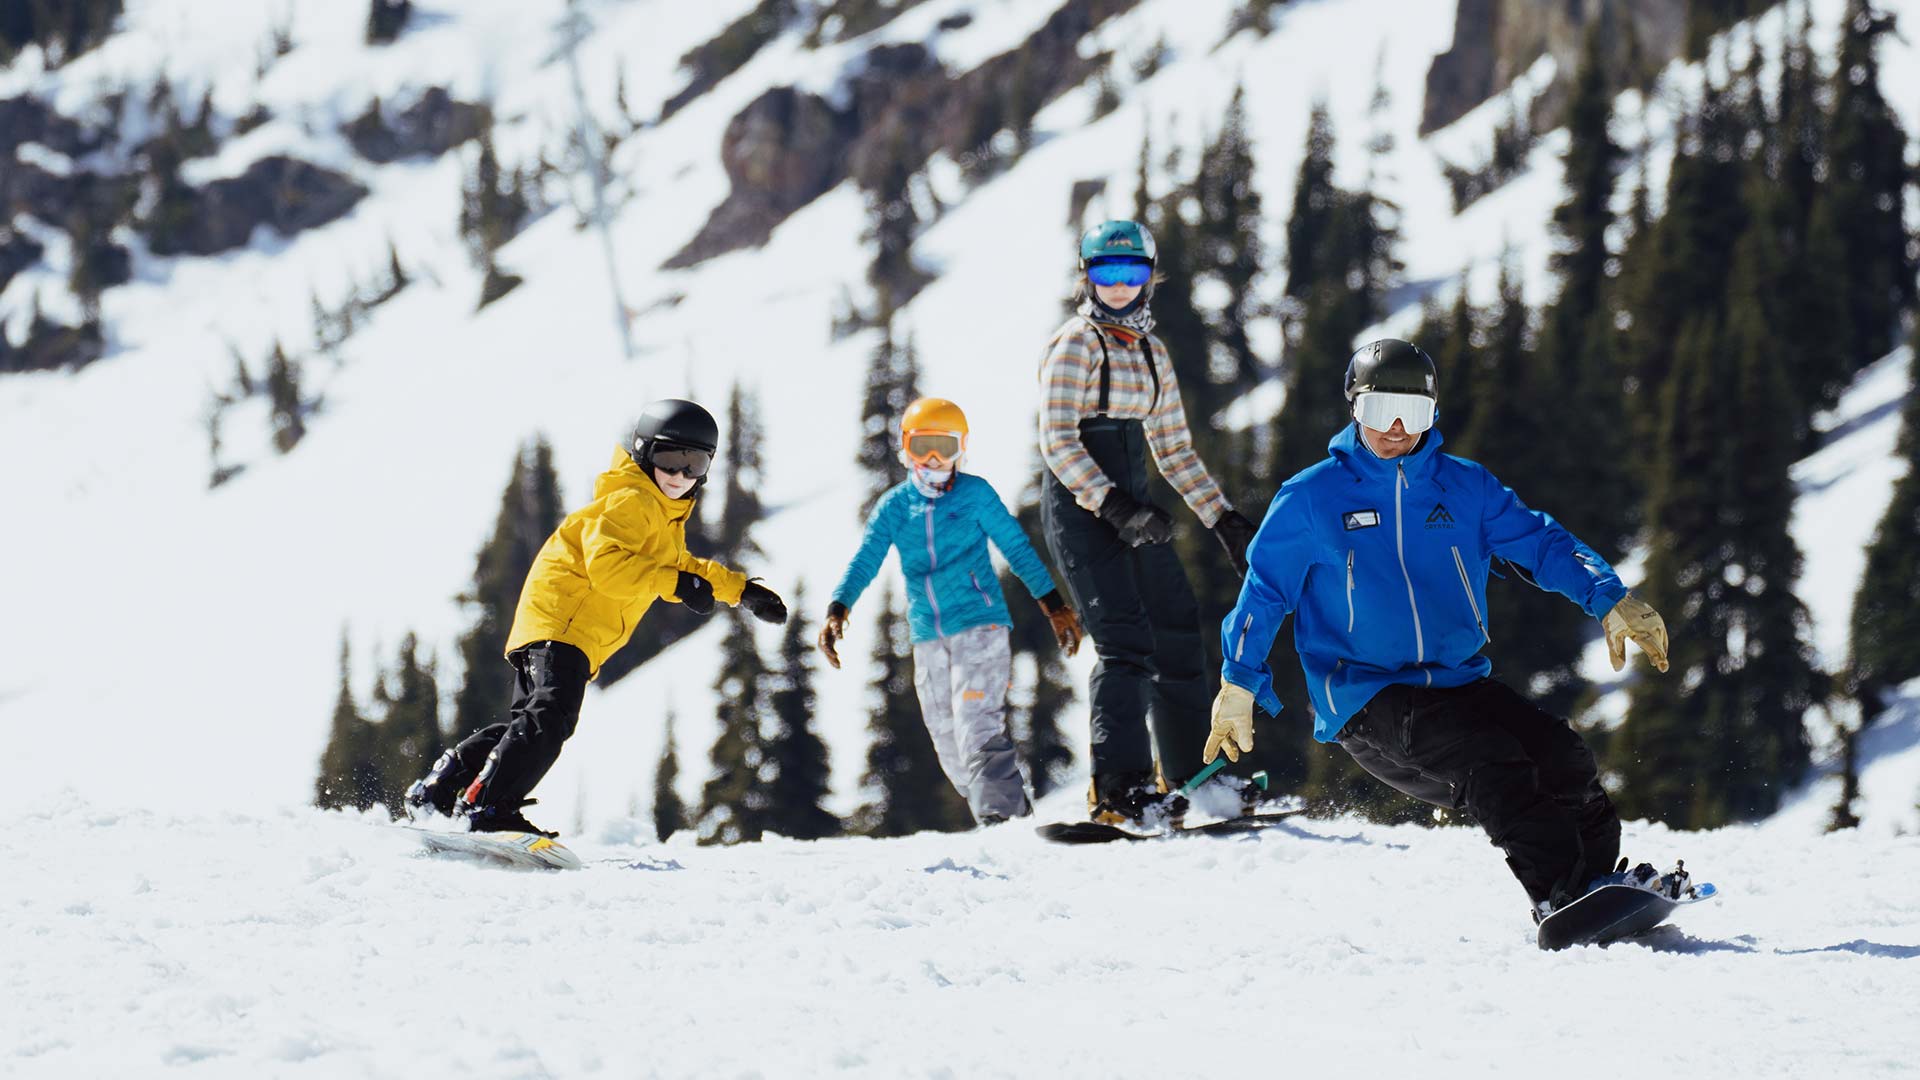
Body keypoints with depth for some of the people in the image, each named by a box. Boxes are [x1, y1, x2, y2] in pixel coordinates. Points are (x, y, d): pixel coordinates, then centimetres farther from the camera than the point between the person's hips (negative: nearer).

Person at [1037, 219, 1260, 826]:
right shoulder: (1076, 344, -7)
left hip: (1129, 502, 8)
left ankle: (1189, 777, 21)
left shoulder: (1151, 353, 15)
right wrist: (1113, 505, -26)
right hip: (1079, 504, -8)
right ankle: (1117, 788, -27)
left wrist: (1223, 520, 14)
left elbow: (1173, 449, 20)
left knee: (1178, 632, 9)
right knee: (1125, 639, -20)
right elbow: (1058, 440, -16)